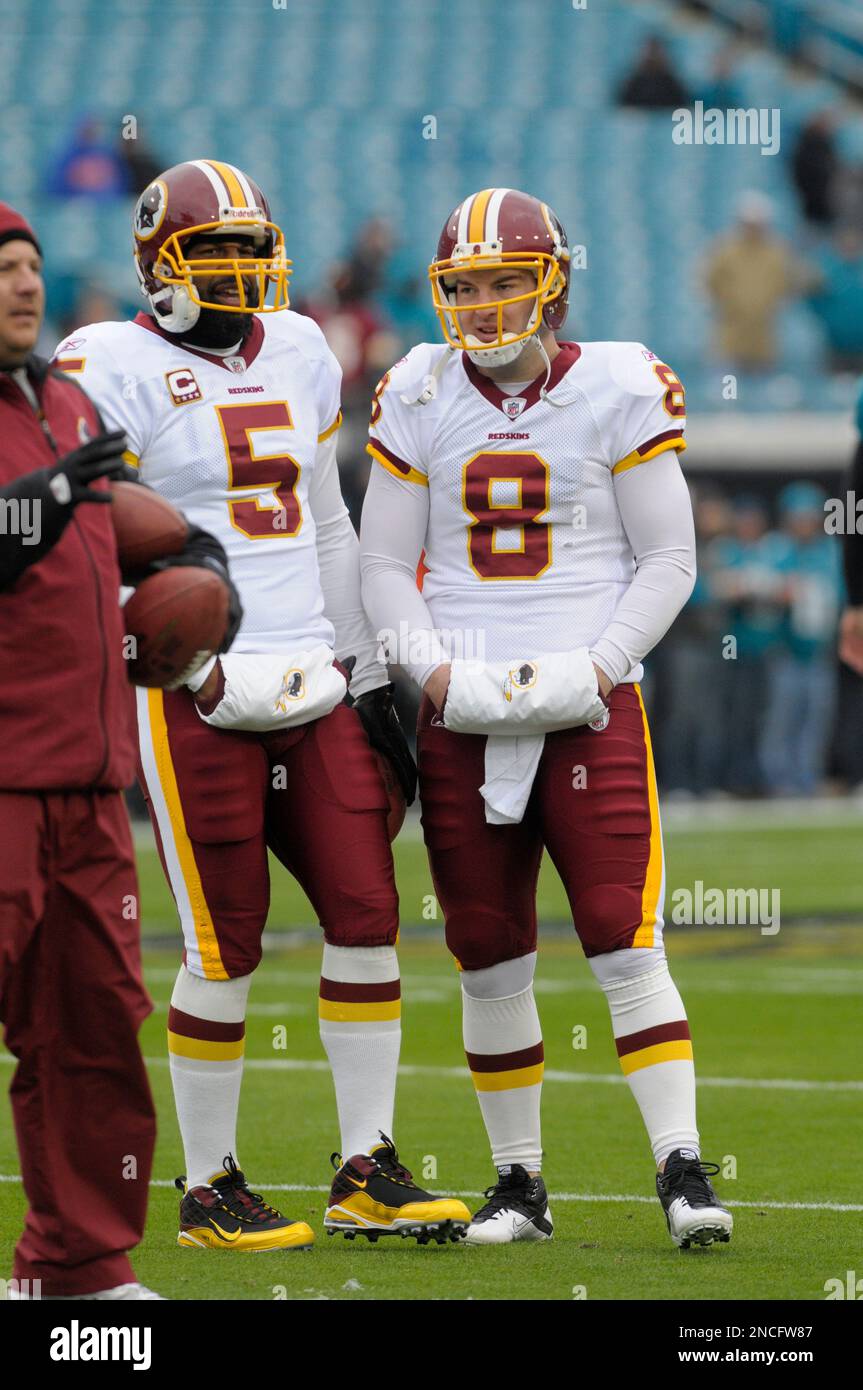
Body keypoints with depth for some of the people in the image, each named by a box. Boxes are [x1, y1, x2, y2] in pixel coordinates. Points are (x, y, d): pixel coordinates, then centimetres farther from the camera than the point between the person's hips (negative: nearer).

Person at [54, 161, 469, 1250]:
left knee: (367, 913, 1)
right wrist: (196, 671, -17)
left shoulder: (297, 355, 14)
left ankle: (367, 1176, 8)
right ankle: (209, 1190, 8)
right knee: (226, 945, -4)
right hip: (195, 697, -6)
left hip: (312, 680, 6)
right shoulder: (114, 371, -5)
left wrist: (369, 677, 16)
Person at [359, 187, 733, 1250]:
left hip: (590, 705, -3)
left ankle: (682, 1171, -9)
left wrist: (593, 669, -12)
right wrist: (436, 671, -8)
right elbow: (385, 565, 9)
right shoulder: (420, 401, 6)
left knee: (625, 944, -10)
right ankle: (518, 1181, 16)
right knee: (490, 960, 6)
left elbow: (668, 561, 1)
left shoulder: (619, 392, -1)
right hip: (461, 715, 3)